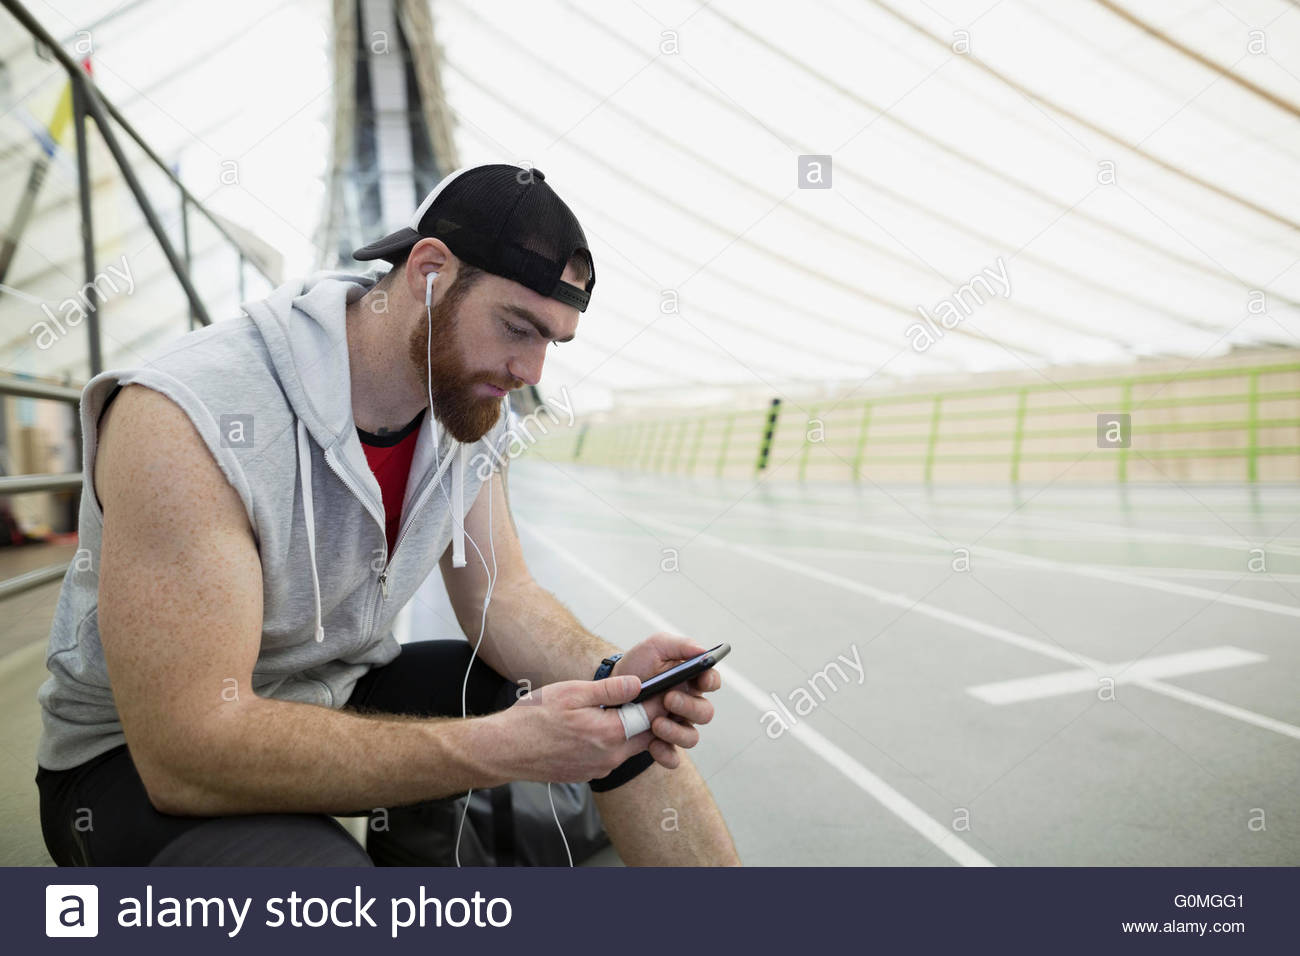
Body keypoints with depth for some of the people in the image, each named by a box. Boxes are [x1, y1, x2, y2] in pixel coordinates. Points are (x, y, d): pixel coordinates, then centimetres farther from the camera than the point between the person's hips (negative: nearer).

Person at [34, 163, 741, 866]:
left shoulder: (472, 409, -6)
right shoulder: (183, 417, -30)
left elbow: (503, 596, -3)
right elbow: (187, 753, -33)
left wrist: (611, 675, -24)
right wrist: (498, 748, -37)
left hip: (347, 695, 6)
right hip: (145, 756, -6)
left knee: (623, 718, -3)